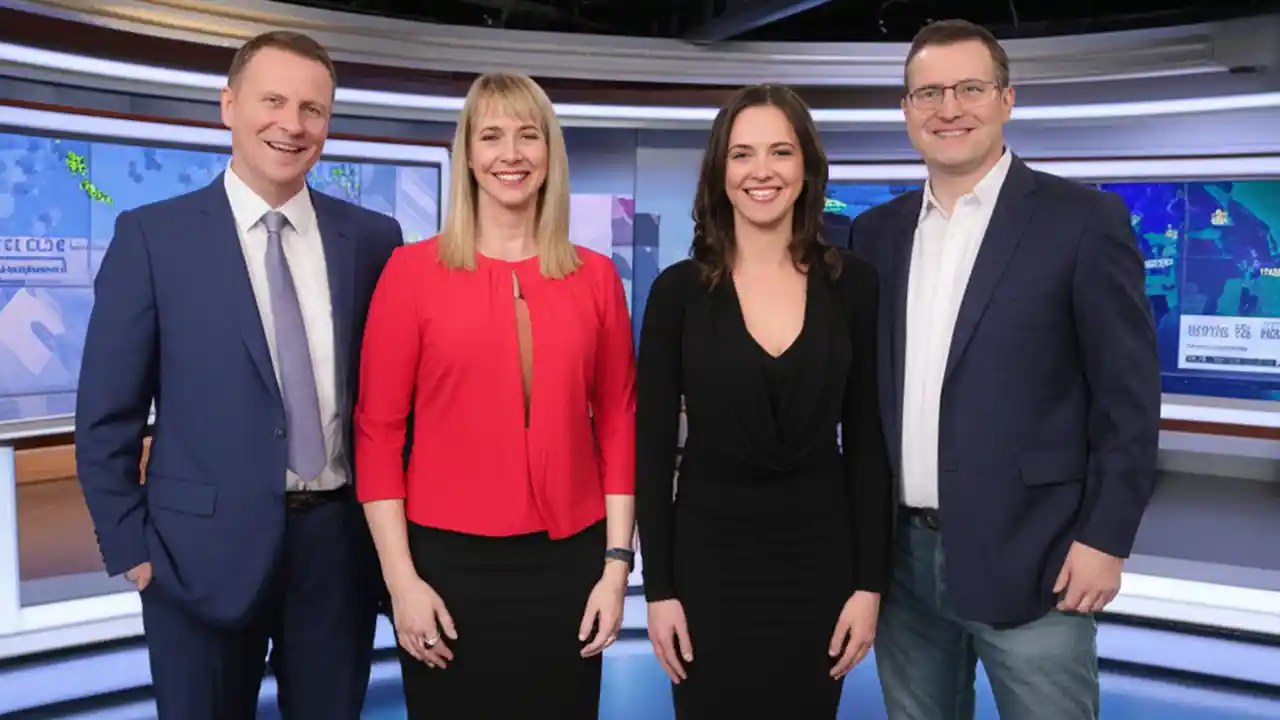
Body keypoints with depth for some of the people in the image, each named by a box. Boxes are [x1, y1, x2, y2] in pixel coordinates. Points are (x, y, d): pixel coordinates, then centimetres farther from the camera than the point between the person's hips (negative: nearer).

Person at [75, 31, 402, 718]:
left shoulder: (372, 237, 1)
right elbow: (107, 414, -2)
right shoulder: (152, 235, -4)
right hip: (204, 547, -2)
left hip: (341, 538, 2)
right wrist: (130, 547, -4)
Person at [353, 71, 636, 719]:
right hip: (449, 560, -1)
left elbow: (617, 424, 5)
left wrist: (617, 564, 1)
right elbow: (376, 430, -3)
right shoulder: (413, 269, -3)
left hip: (568, 561, 2)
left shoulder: (596, 276, 3)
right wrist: (400, 576, -7)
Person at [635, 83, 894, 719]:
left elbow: (867, 442, 1)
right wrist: (658, 587, -6)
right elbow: (652, 448, -4)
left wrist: (869, 581, -2)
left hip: (819, 555, 1)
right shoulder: (679, 289, -5)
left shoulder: (852, 284, -2)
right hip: (709, 555, -1)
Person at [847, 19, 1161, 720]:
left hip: (1027, 558, -4)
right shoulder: (877, 231, 8)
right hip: (900, 556, 5)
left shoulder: (1083, 219, -5)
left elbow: (1128, 394, -6)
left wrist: (1105, 537, -10)